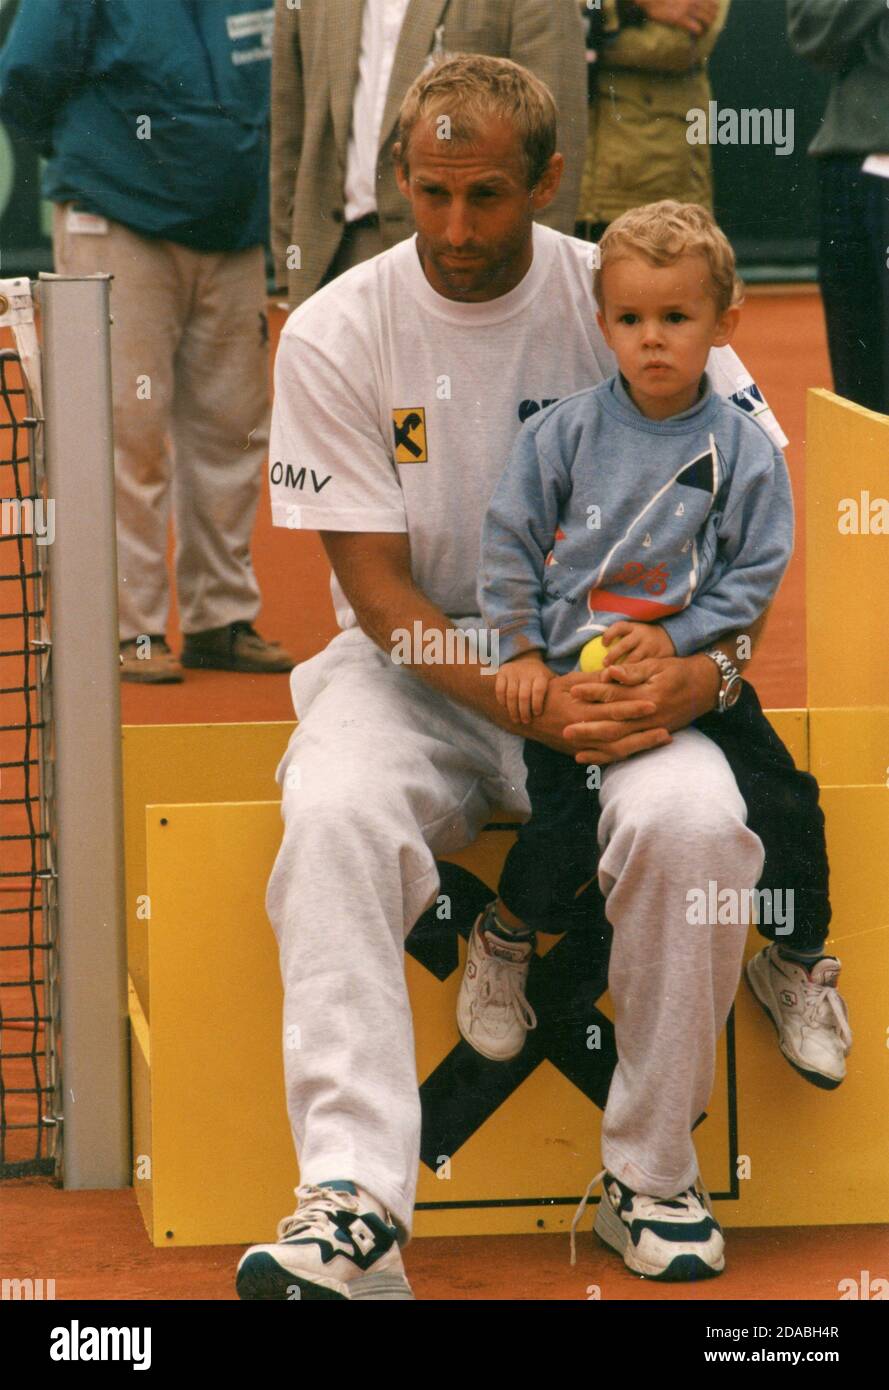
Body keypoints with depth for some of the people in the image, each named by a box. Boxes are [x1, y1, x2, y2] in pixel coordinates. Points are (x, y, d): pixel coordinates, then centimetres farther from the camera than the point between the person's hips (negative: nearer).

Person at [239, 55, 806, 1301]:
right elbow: (378, 588, -7)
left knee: (692, 818, -31)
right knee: (333, 813, -33)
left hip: (612, 653, 0)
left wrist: (706, 664, -20)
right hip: (416, 662, 0)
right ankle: (353, 1207, -40)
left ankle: (656, 1172, -13)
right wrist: (530, 706, -23)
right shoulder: (334, 336, -6)